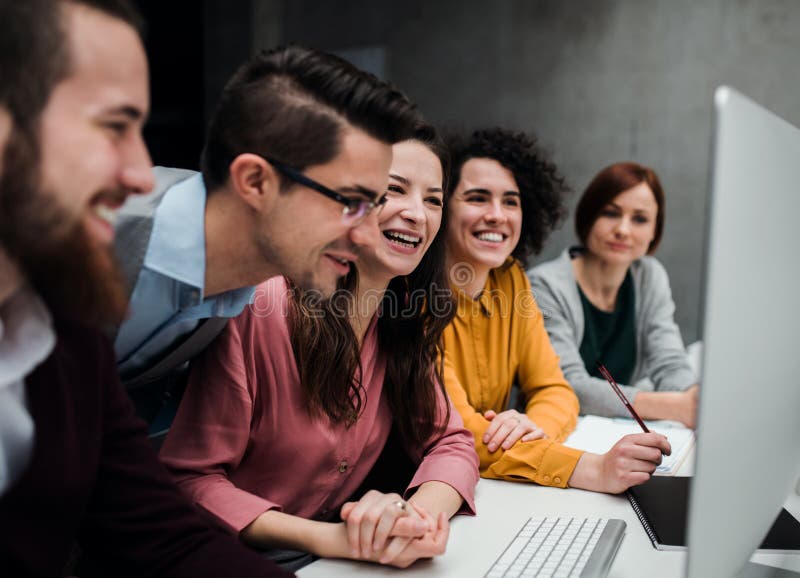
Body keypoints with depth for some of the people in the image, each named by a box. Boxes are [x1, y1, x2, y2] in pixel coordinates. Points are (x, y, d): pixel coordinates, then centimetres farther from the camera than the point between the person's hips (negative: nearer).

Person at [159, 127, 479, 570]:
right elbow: (190, 478, -17)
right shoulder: (260, 304, -19)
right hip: (248, 558, -5)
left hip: (349, 555, 6)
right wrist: (331, 538, -28)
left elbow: (449, 442, 2)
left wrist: (427, 512, -21)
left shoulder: (405, 321, 1)